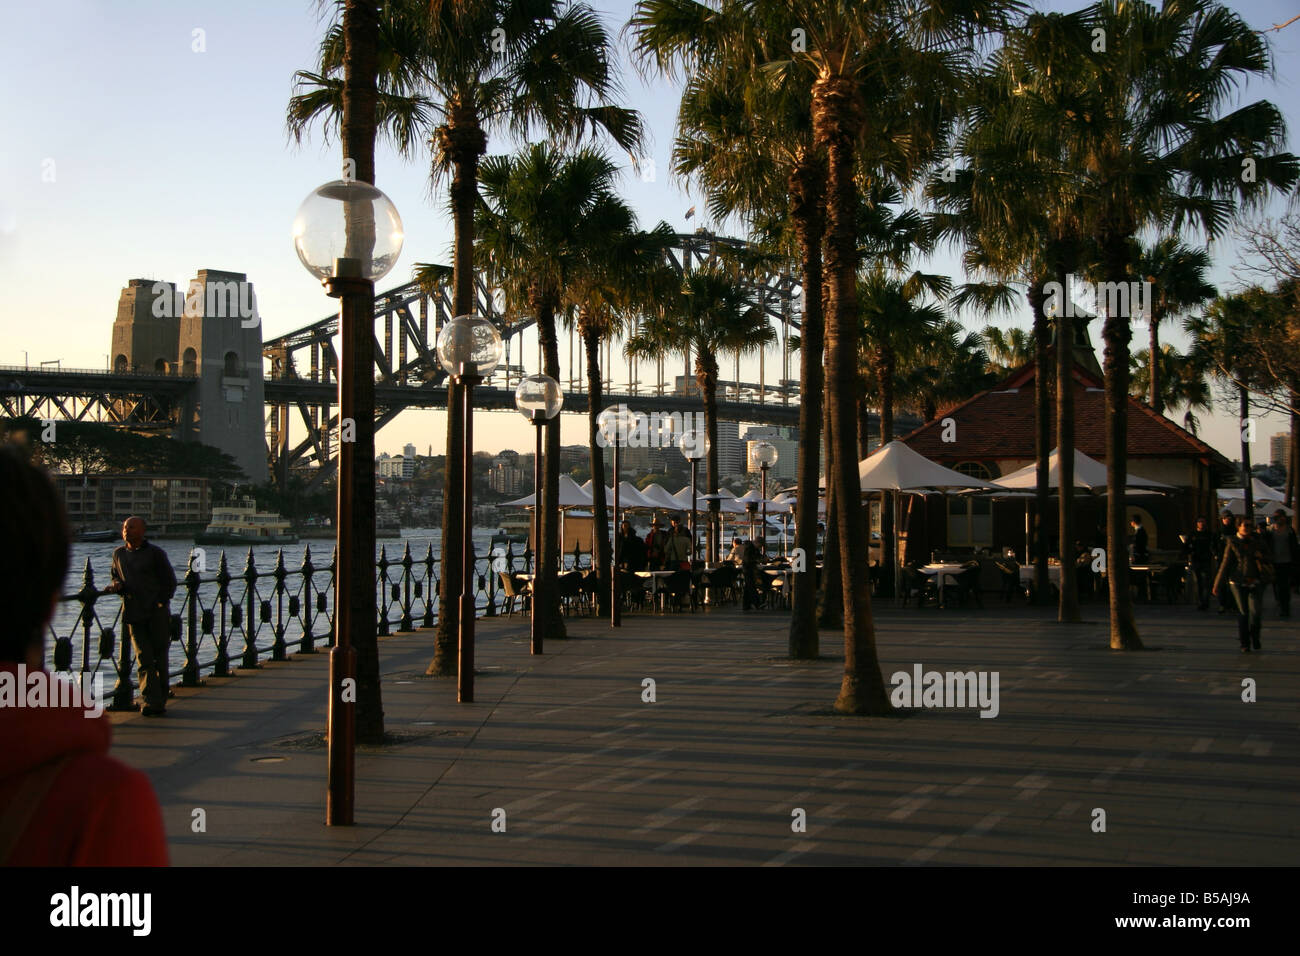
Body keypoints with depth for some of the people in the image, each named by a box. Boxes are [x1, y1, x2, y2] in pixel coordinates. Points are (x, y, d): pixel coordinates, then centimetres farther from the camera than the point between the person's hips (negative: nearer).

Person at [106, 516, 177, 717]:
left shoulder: (155, 553, 2)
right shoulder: (118, 554, 14)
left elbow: (170, 582, 4)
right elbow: (116, 579, 23)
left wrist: (159, 603, -6)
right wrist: (116, 586, -1)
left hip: (157, 612, -2)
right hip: (134, 614, 3)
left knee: (159, 657, 3)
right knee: (144, 659, -5)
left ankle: (159, 701, 12)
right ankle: (152, 702, -9)